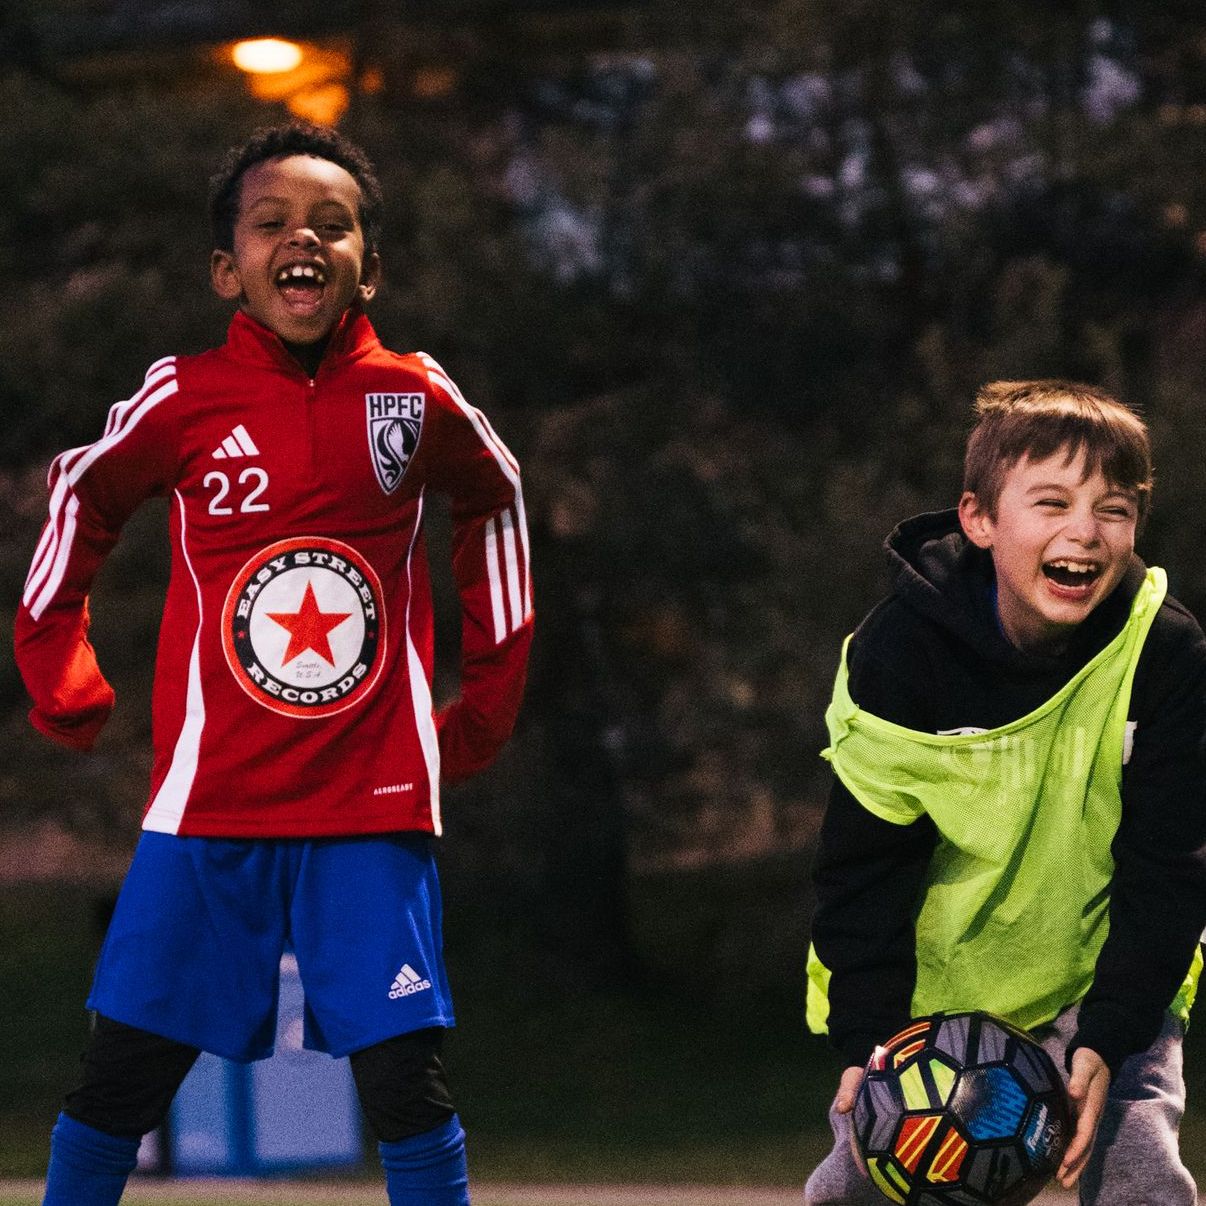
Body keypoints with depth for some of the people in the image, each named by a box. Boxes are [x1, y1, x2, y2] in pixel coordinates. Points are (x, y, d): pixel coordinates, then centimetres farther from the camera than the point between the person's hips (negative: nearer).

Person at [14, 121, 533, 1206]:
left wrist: (487, 704, 17)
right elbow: (80, 499, 14)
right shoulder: (184, 402, -4)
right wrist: (65, 690, 13)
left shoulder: (415, 400, -1)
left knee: (406, 1078, -3)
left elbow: (493, 503, 18)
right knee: (119, 1078, 0)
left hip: (371, 802, 0)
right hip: (207, 802, 0)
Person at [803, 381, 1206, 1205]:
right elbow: (862, 865, -10)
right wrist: (866, 1040, -18)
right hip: (925, 988, 0)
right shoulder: (900, 650, -16)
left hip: (1101, 983, 0)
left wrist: (1107, 1040, -22)